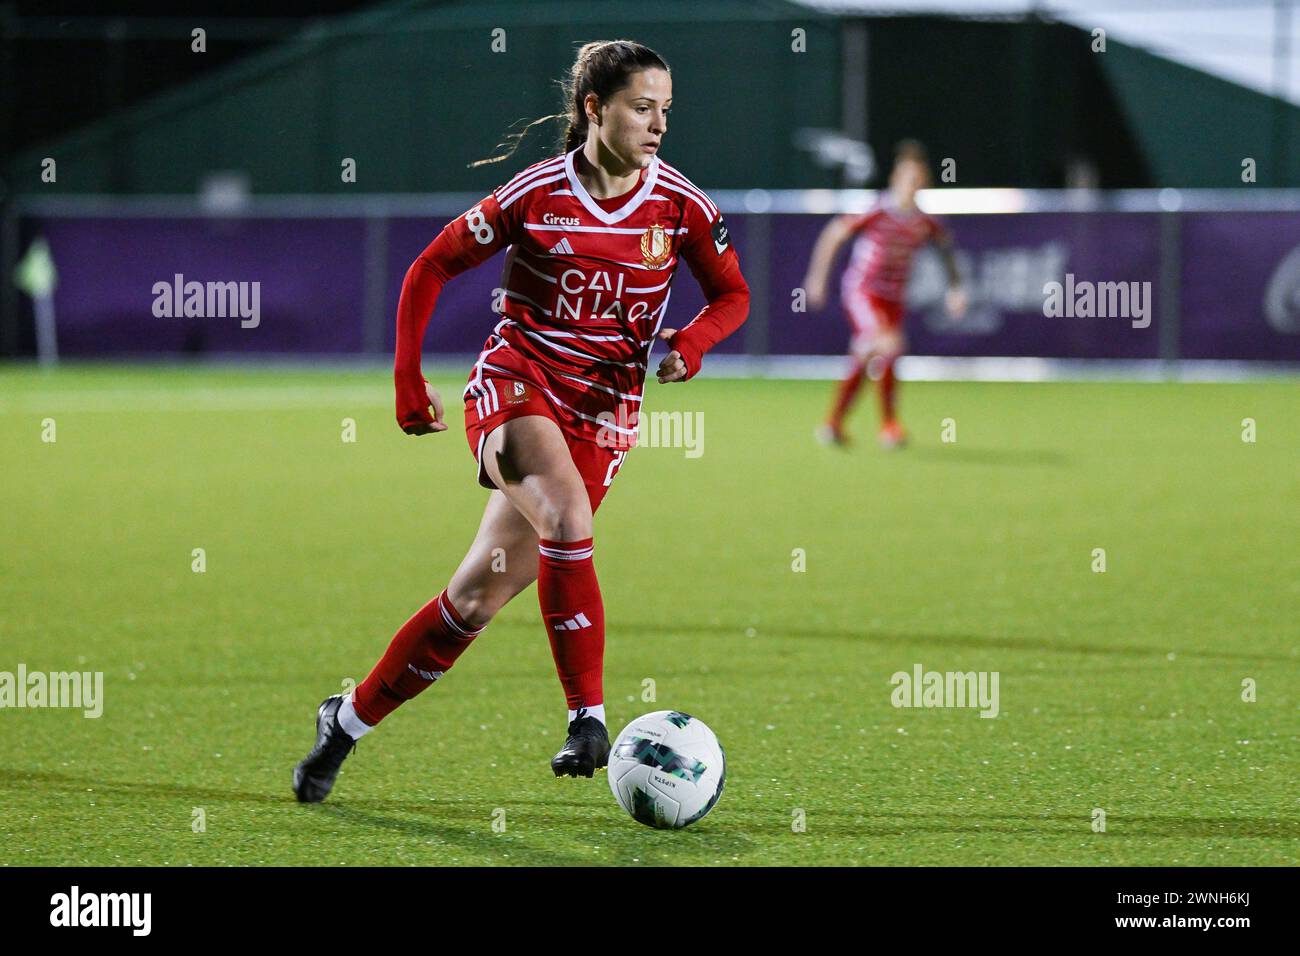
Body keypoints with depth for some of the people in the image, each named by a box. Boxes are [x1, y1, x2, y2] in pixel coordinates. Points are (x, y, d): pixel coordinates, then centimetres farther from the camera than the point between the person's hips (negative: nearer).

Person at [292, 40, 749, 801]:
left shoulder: (681, 204, -2)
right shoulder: (537, 194, -8)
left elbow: (733, 294, 10)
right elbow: (431, 269, 2)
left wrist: (693, 341, -12)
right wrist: (409, 381, -2)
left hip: (603, 411, 3)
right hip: (516, 385, -3)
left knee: (482, 593, -4)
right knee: (567, 517, -33)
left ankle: (352, 718, 10)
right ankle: (589, 718, -29)